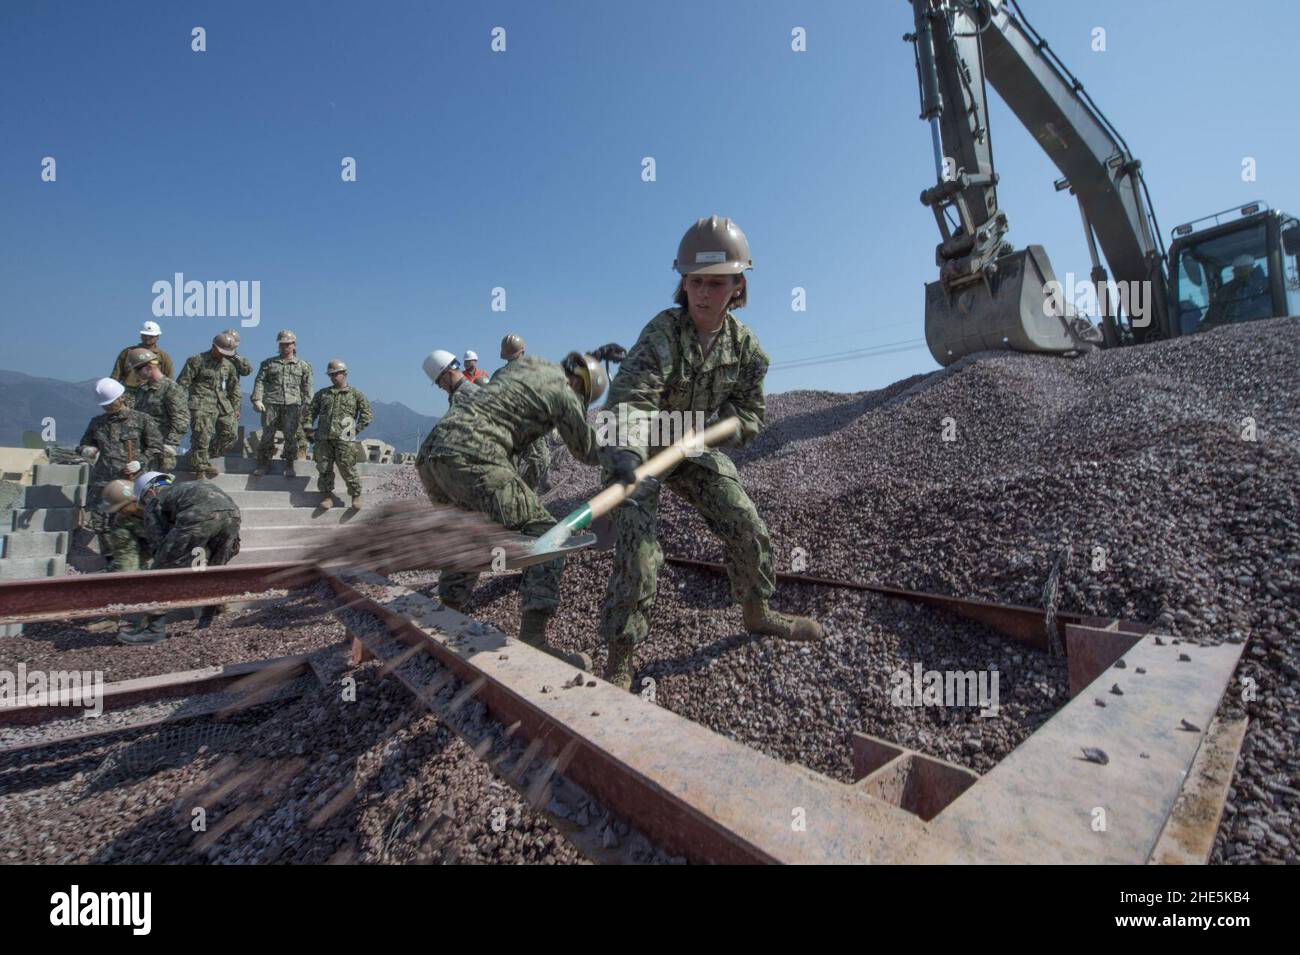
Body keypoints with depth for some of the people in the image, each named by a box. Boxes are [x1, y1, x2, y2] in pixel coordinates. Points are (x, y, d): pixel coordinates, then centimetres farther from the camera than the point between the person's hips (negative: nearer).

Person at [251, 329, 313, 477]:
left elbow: (307, 388, 10)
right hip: (271, 403, 1)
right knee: (267, 435, 1)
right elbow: (260, 381, 9)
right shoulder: (268, 363, 15)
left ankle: (289, 466, 7)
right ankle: (263, 464, 12)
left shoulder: (303, 365, 14)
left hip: (292, 405, -1)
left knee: (291, 435, -4)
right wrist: (257, 399, -5)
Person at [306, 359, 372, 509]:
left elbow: (367, 414, 5)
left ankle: (356, 496, 6)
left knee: (347, 468, -7)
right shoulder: (322, 394, 18)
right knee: (324, 468, 3)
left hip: (344, 438, -4)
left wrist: (356, 430, -2)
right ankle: (327, 496, 13)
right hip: (323, 438, 4)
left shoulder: (356, 394, 8)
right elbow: (311, 411, 20)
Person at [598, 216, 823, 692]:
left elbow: (750, 415, -5)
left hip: (698, 449, 6)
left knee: (748, 529, 7)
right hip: (639, 452, -5)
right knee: (638, 553, -16)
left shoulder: (745, 344, -8)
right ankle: (619, 658, 0)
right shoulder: (663, 331, -25)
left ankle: (758, 613, 33)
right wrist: (625, 452, -60)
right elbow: (629, 395, -40)